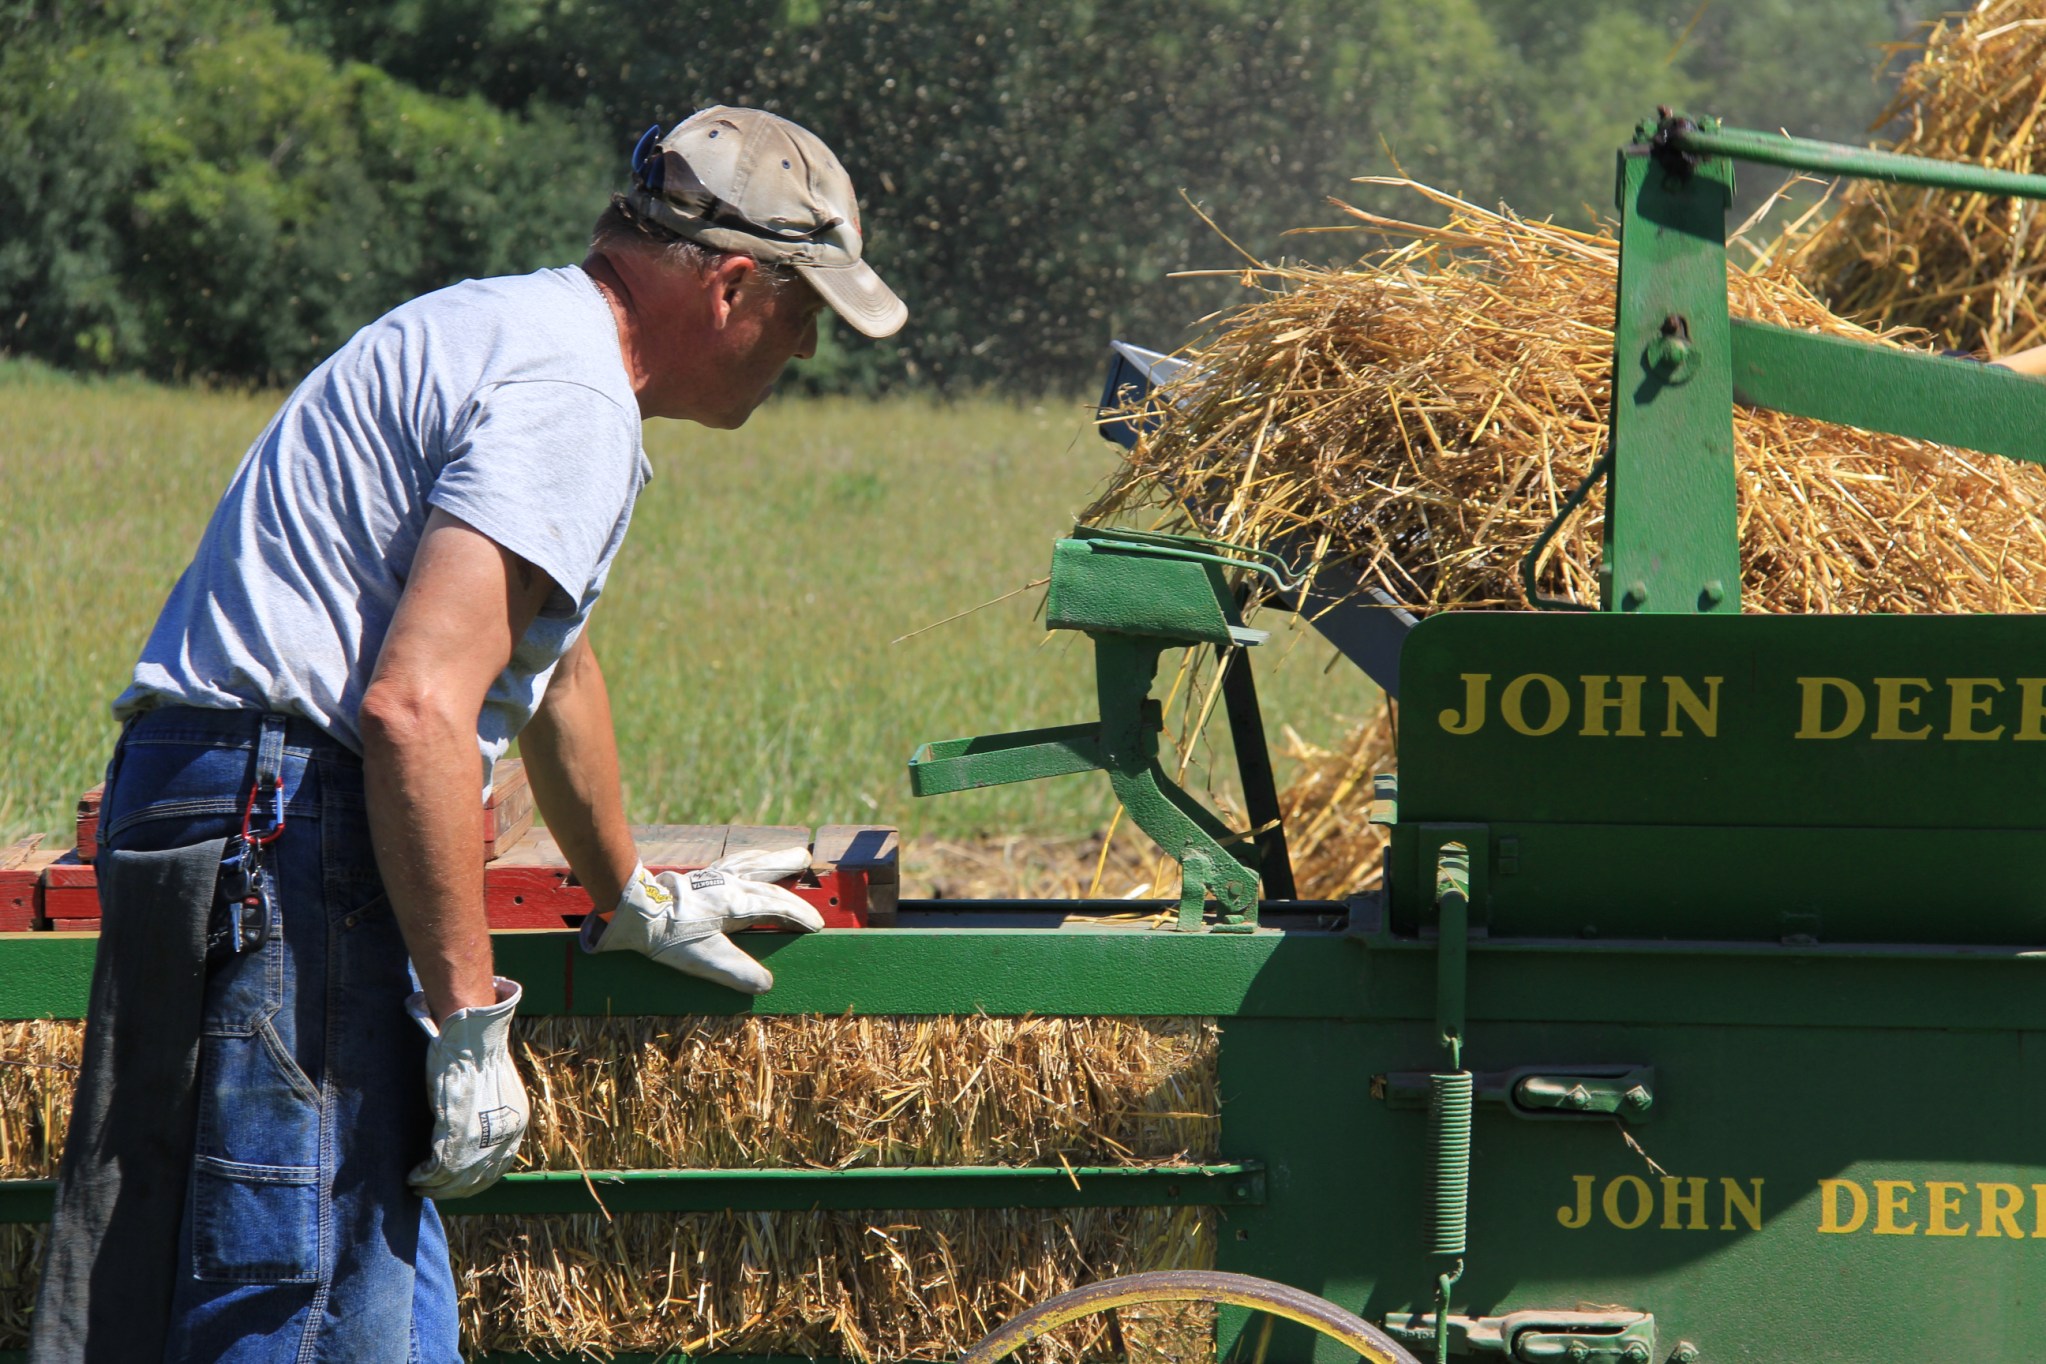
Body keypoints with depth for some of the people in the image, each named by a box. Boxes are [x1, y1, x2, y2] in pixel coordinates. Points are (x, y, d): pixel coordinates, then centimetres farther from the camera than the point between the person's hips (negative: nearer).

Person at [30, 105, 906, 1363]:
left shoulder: (515, 329, 22)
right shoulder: (568, 396, -13)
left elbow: (552, 656, 39)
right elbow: (416, 704, -24)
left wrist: (631, 898, 52)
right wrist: (471, 1024, -20)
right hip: (281, 823, -11)